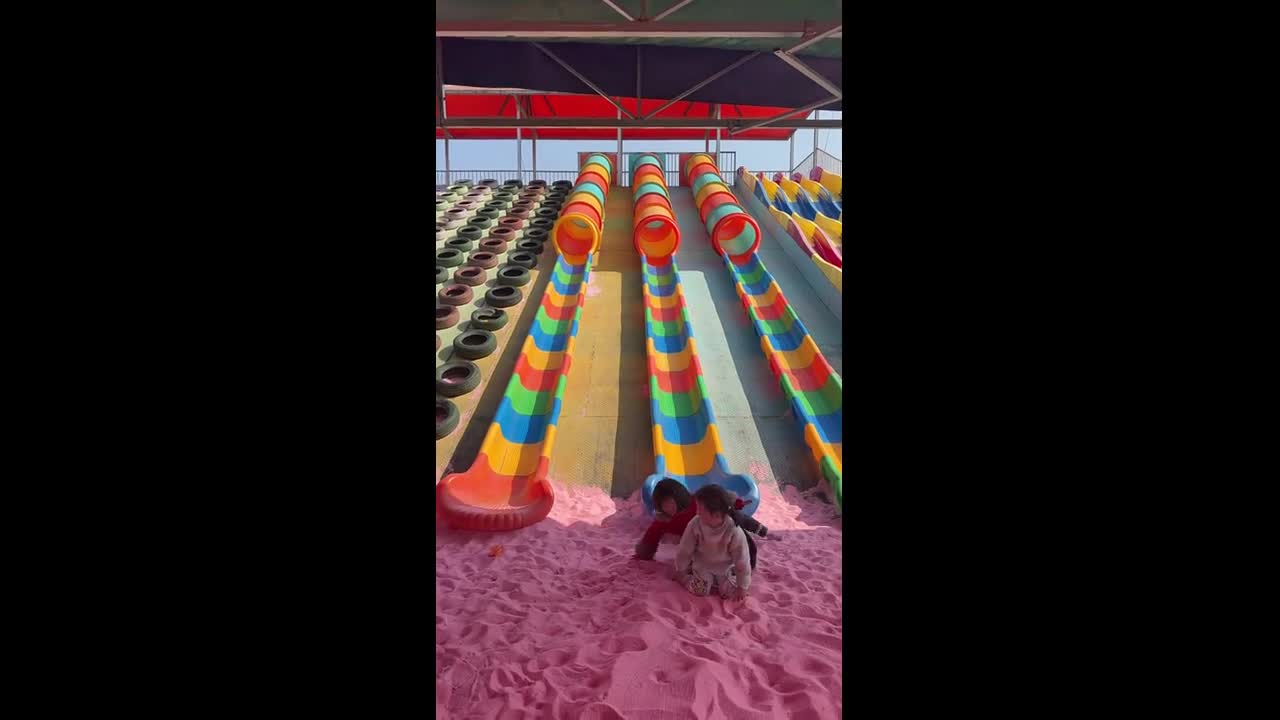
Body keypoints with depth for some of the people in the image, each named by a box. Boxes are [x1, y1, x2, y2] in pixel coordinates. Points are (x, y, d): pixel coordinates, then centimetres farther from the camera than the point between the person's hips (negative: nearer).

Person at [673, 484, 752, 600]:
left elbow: (742, 561, -19)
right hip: (702, 566, 0)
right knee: (700, 589, -19)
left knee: (730, 593, -14)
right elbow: (685, 550, -8)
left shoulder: (735, 532, -30)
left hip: (726, 568, 0)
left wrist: (742, 588, -13)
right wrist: (680, 572, 2)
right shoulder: (694, 525, -24)